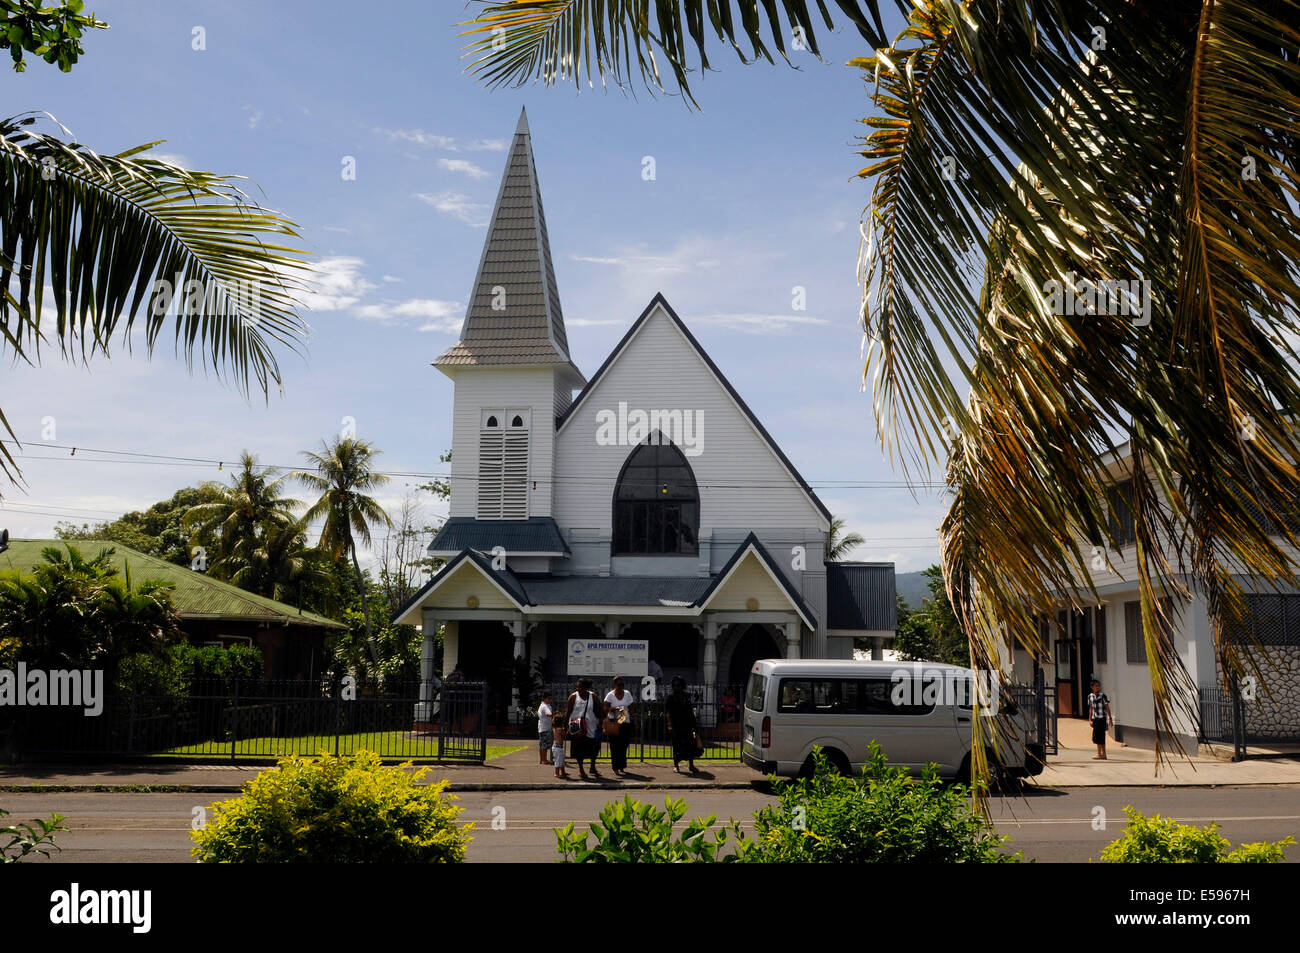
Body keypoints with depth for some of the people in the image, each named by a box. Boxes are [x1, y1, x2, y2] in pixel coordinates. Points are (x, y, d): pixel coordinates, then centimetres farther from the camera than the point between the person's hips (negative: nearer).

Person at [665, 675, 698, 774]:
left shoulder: (687, 696, 12)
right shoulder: (670, 696, 0)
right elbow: (668, 712, -5)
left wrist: (693, 724, 14)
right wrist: (670, 725, -14)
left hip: (687, 725, 3)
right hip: (676, 725, -3)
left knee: (690, 744, -1)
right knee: (677, 745, 0)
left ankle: (690, 765, 12)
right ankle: (676, 765, 13)